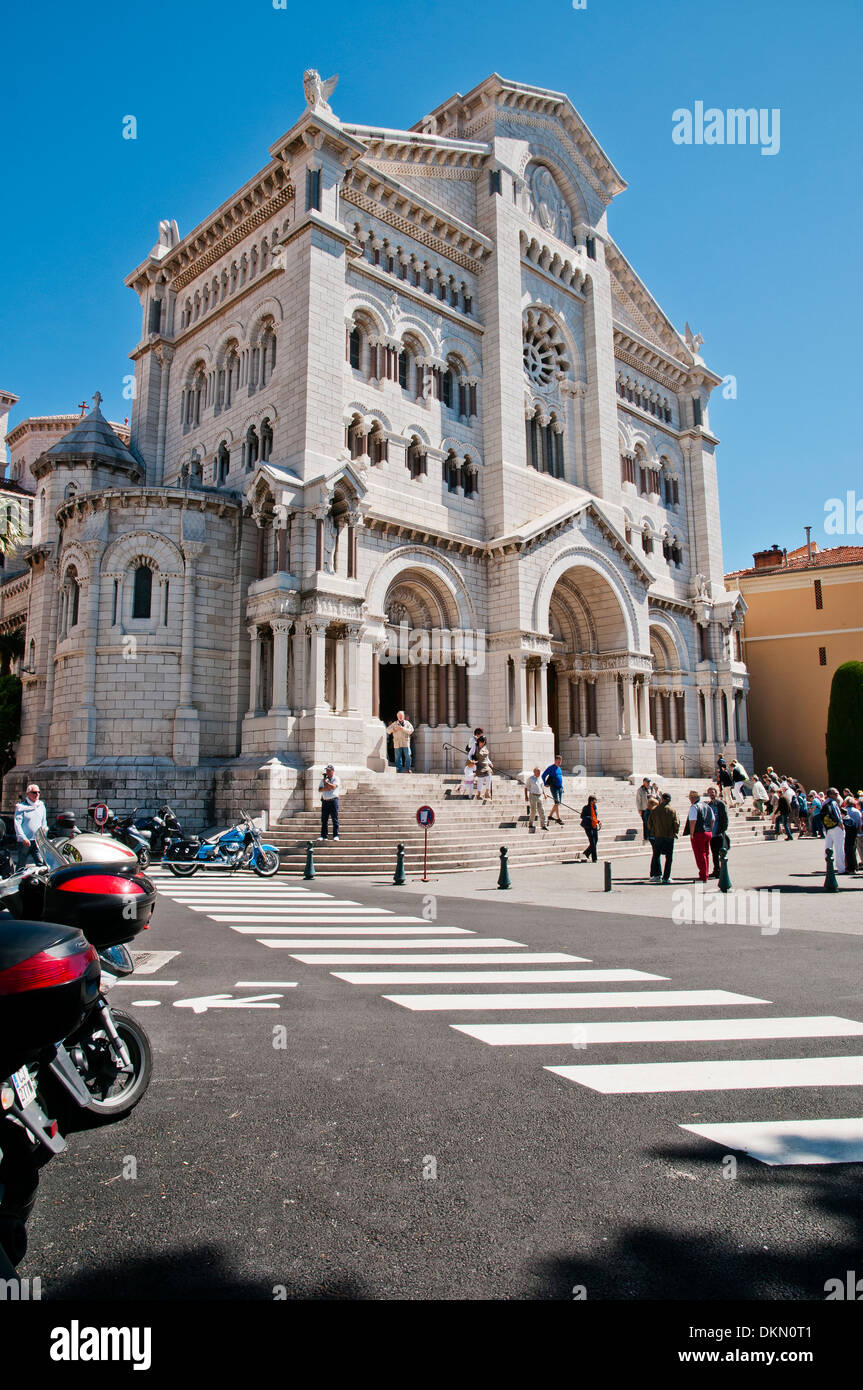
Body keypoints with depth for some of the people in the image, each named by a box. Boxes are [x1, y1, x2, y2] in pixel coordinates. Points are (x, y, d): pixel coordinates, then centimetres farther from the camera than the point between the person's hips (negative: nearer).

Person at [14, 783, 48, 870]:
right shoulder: (21, 807, -4)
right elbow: (17, 824, -10)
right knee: (21, 866, 6)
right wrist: (23, 838, -18)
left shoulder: (41, 805, 12)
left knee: (41, 863, -6)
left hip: (38, 840, 3)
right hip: (24, 842, -3)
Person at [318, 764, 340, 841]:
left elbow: (333, 786, -17)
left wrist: (325, 782, -8)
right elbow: (319, 789, 8)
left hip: (333, 800, -5)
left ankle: (336, 835, 0)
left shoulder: (336, 779, 1)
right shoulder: (323, 779, 15)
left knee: (335, 819, -4)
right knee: (324, 819, 5)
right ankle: (323, 835, 10)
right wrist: (325, 788, -11)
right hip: (325, 801, 5)